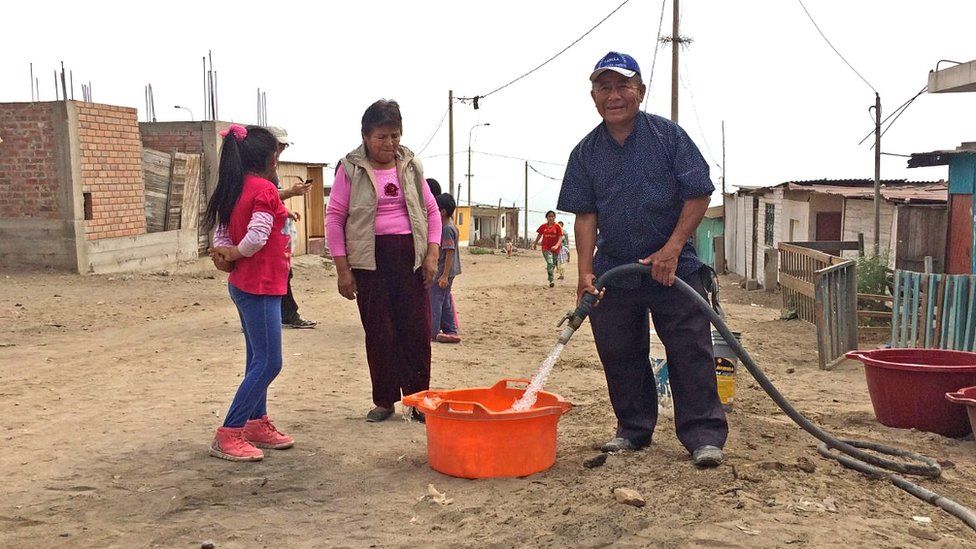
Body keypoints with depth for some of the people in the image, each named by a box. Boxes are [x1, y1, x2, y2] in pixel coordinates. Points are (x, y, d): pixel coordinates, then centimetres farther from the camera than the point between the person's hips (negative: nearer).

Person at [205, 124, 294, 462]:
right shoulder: (264, 189, -16)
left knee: (259, 359, 16)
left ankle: (257, 424, 25)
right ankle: (228, 435, -5)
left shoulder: (234, 190, 12)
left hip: (244, 284, 10)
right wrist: (234, 253, -7)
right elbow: (256, 236, -24)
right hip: (260, 285, -10)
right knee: (269, 363, -7)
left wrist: (225, 255, -7)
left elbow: (220, 236, 10)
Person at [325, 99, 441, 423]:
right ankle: (384, 401, 17)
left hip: (410, 256, 2)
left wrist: (432, 253, 1)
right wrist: (342, 269, -5)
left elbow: (431, 211, 13)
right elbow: (334, 218, -1)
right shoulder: (351, 169, 0)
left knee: (417, 330, 2)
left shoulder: (409, 166, 9)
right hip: (370, 259, -2)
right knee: (379, 333, 3)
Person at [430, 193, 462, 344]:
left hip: (443, 271, -10)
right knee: (445, 301, 14)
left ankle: (433, 331, 1)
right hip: (444, 271, 10)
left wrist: (444, 275, -24)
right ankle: (450, 330, 18)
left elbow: (449, 252, -23)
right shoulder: (449, 226, 13)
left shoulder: (447, 228, -18)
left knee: (435, 299, -4)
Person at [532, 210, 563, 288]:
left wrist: (557, 245, -24)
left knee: (553, 264, 12)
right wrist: (535, 244, 27)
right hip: (546, 248, -1)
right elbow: (539, 236, 17)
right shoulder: (543, 226, 4)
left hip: (555, 249, 1)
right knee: (550, 263, -19)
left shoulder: (558, 226, -2)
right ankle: (551, 280, -23)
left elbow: (560, 238, -8)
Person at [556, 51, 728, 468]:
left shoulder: (668, 136, -4)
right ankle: (633, 429, 24)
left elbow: (698, 195, -6)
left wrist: (672, 249, -15)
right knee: (619, 355, 9)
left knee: (690, 352, -3)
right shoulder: (586, 152, 4)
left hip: (673, 267, -3)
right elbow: (585, 214, 2)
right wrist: (585, 272, -9)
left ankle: (703, 435, 4)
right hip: (613, 271, 3)